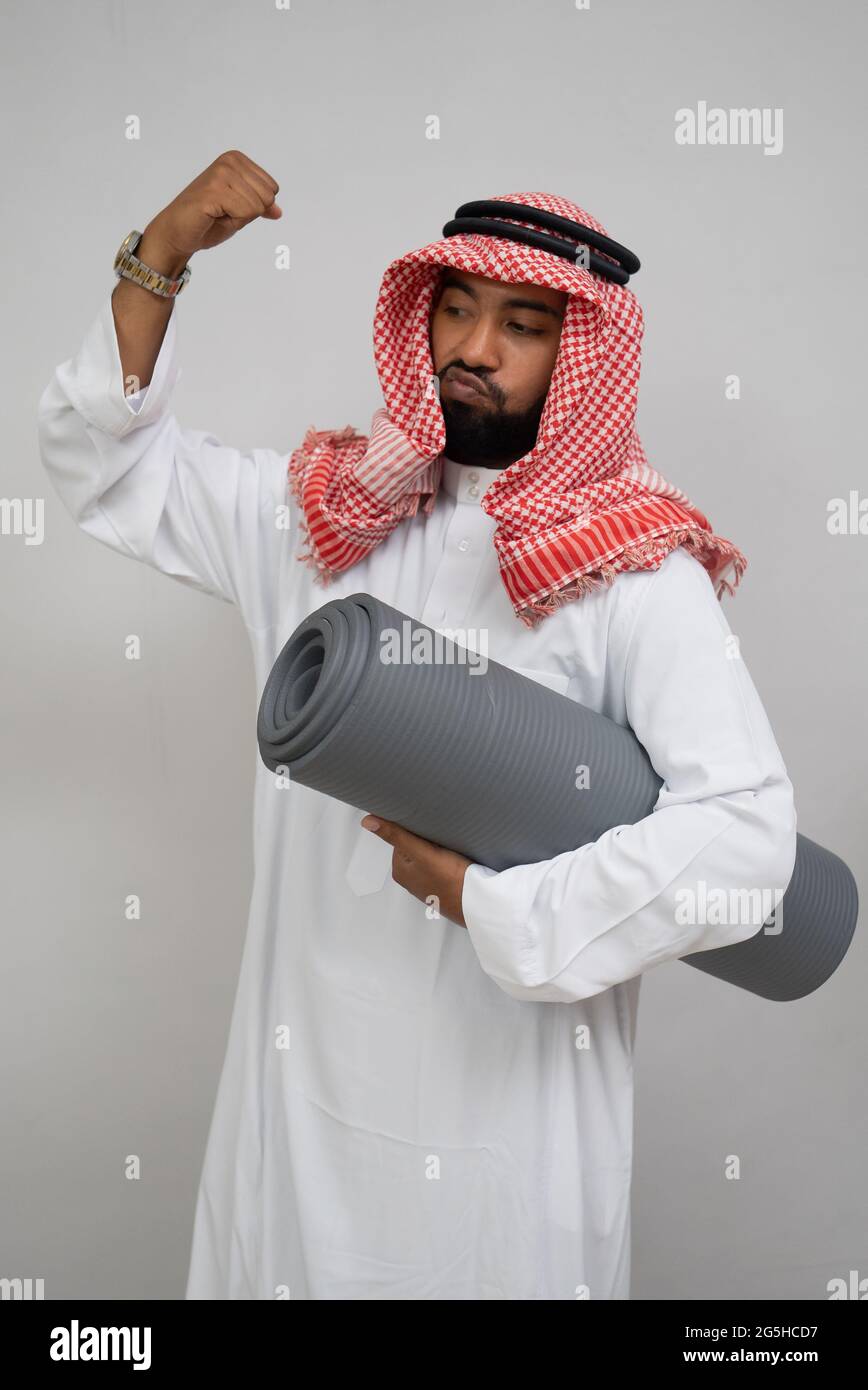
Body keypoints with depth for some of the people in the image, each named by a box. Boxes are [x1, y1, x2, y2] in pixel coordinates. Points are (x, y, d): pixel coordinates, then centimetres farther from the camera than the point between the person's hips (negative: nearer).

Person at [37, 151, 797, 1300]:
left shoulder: (636, 576, -13)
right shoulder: (317, 514, 4)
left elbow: (743, 831, -22)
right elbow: (103, 460, 9)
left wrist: (494, 904, -18)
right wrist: (161, 256, -4)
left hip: (506, 1090, -3)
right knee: (280, 1263, 20)